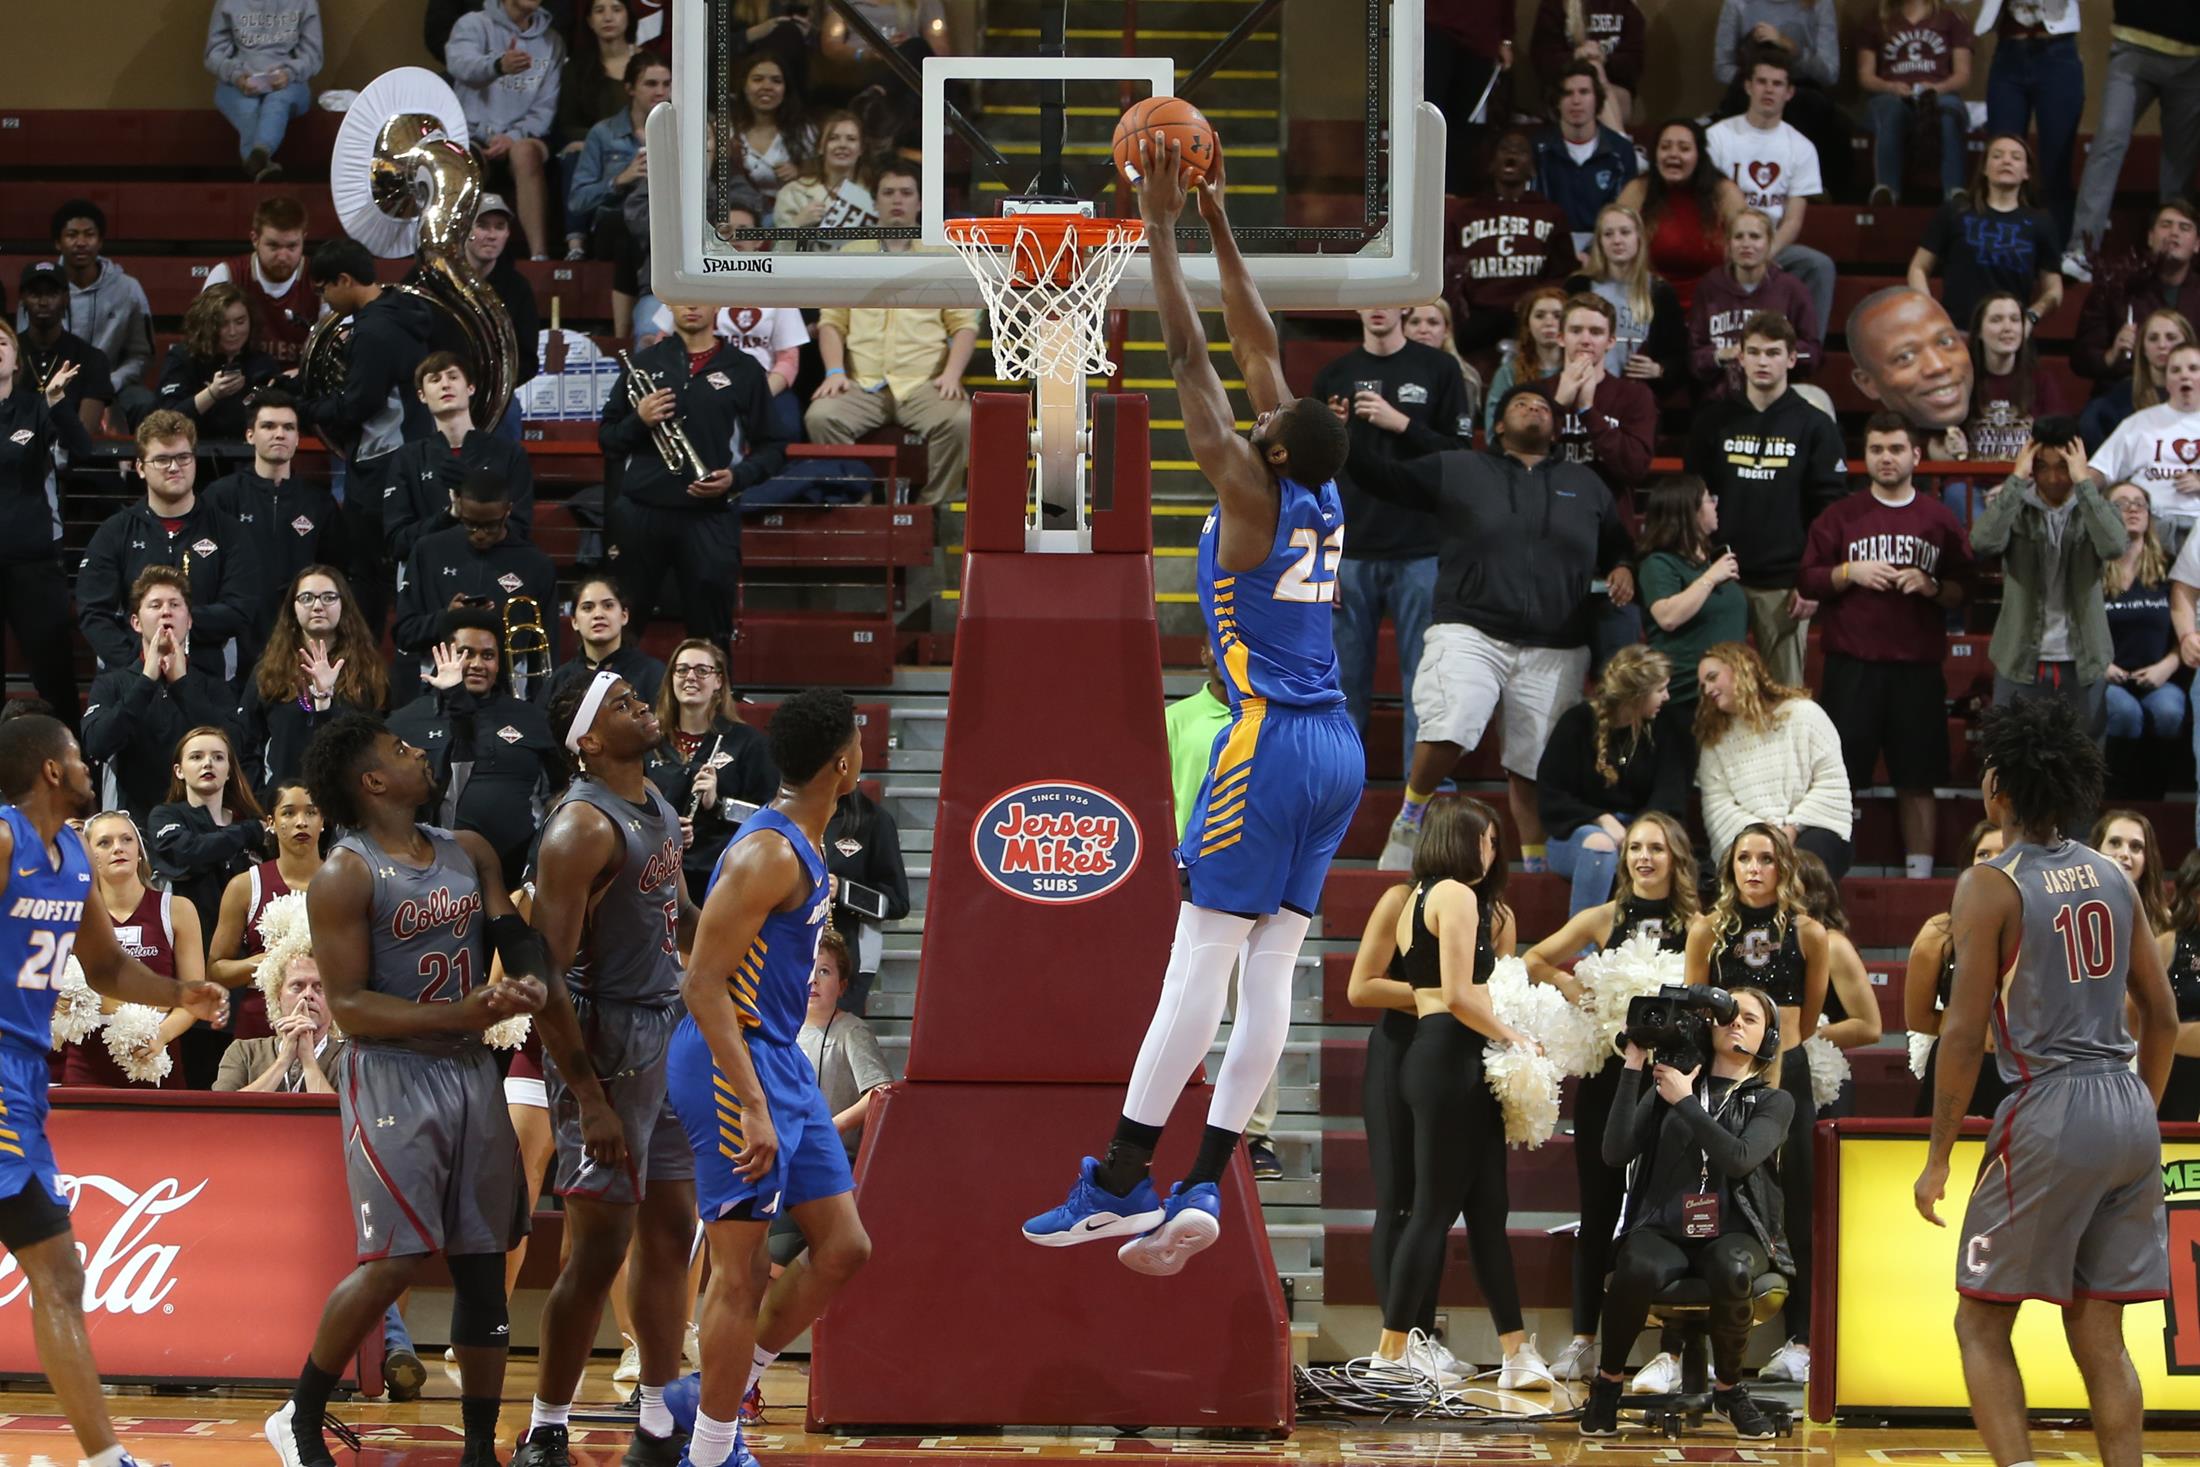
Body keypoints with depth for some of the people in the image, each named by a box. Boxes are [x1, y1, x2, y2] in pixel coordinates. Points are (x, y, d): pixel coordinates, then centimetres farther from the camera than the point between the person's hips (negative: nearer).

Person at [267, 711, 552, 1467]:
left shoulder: (470, 853, 11)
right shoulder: (345, 878, -10)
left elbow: (517, 938, 10)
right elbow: (349, 1006, -15)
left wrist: (531, 983, -14)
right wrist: (460, 1014, -24)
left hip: (471, 1070, 7)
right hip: (392, 1073, -7)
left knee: (483, 1264, 6)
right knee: (395, 1261, -12)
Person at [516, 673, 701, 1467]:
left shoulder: (657, 805, 9)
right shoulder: (583, 827, -19)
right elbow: (547, 971, -22)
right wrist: (590, 1099, -25)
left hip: (669, 1031, 9)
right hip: (605, 1042, -9)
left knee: (671, 1229, 13)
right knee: (601, 1244, -6)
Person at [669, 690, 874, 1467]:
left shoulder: (800, 846, 12)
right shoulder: (769, 854, -19)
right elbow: (705, 982, -23)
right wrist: (752, 1106, -27)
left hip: (780, 1062, 10)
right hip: (734, 1063, -10)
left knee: (842, 1248, 10)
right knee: (740, 1267, -5)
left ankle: (721, 1393, 20)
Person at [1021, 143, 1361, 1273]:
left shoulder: (1251, 494, -10)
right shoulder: (1323, 495, 9)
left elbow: (1193, 355, -8)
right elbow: (1258, 345, 17)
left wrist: (1161, 229, -3)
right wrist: (1217, 226, 20)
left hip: (1271, 746, -8)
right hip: (1341, 753, 8)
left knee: (1199, 963, -9)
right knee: (1269, 972, 2)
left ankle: (1119, 1183, -9)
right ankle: (1204, 1186, -1)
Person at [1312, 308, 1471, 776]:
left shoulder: (1438, 371, 5)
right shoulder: (1334, 377, 9)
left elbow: (1462, 454, 0)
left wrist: (1401, 423, -13)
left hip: (1420, 555, -2)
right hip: (1350, 556, 2)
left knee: (1424, 684, -2)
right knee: (1346, 686, 2)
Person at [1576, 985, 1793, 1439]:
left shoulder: (1773, 1103, 11)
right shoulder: (1667, 1086, 13)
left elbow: (1739, 1159, -9)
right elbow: (1616, 1153, 0)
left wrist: (1685, 1102, -7)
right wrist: (1633, 1068, -1)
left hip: (1734, 1234, 0)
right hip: (1664, 1231, 0)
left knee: (1731, 1270, -38)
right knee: (1638, 1269, -37)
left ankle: (1728, 1390, -13)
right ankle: (1608, 1382, -11)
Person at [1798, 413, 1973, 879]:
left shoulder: (1939, 520, 10)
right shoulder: (1840, 516, 8)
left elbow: (1965, 591, 9)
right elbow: (1806, 581, 6)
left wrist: (1932, 587, -10)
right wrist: (1850, 573, -10)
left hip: (1918, 669, 1)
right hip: (1852, 666, -1)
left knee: (1917, 782, 2)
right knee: (1839, 778, -4)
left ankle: (1919, 876, 6)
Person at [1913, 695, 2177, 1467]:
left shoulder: (1990, 885, -8)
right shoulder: (2110, 878, 11)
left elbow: (1964, 1032, -10)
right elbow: (2163, 1016, 14)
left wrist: (1937, 1157, -5)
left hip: (2050, 1114, -6)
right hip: (2129, 1113, 6)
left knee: (1981, 1324, 4)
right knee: (2099, 1337, 10)